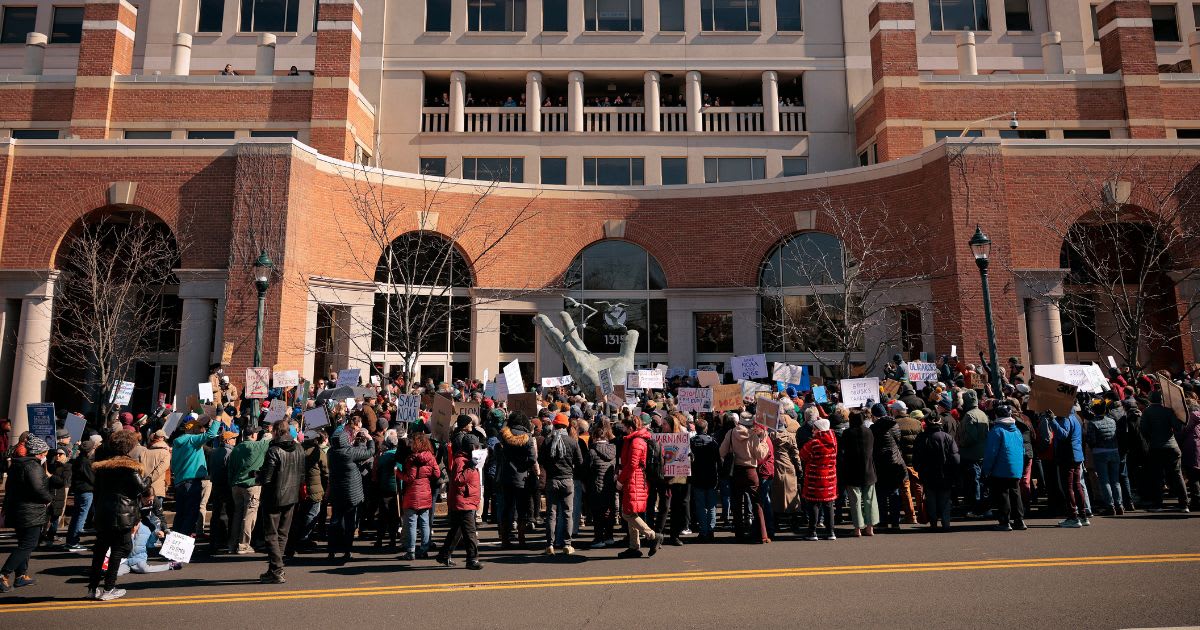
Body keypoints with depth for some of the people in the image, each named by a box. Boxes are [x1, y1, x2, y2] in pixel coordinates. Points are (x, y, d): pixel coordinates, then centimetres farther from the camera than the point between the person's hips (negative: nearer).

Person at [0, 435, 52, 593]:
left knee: (24, 544, 17)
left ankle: (21, 575, 21)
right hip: (31, 513, -10)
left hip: (16, 511, 10)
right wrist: (48, 499, -8)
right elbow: (38, 488, -26)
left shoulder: (16, 464, 13)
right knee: (27, 545, -5)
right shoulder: (33, 466, -17)